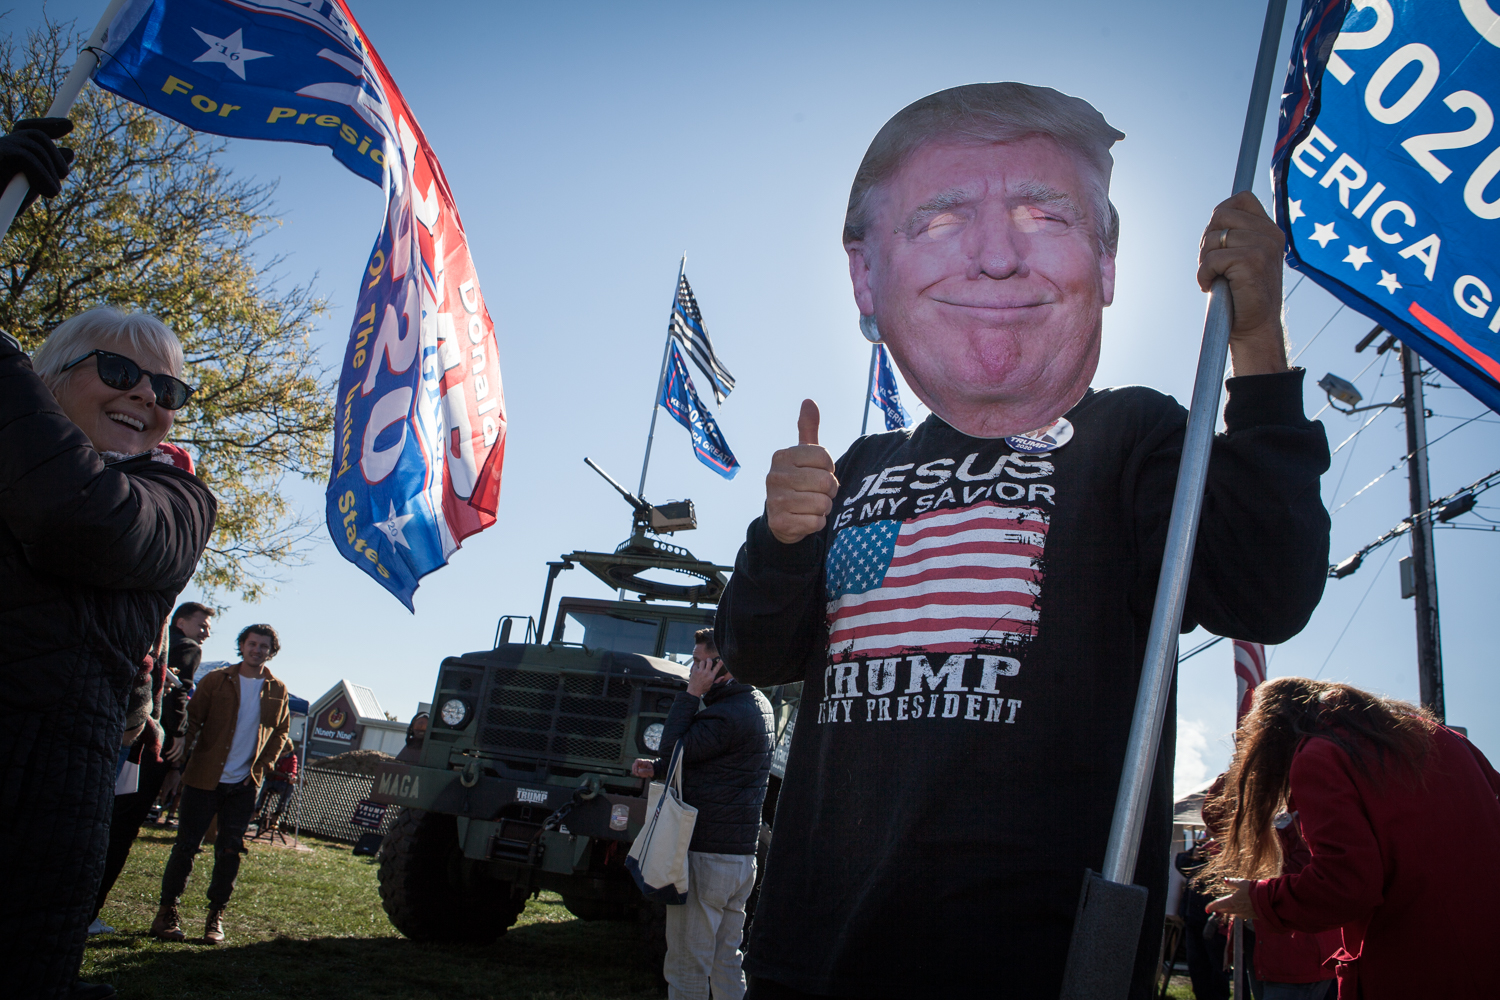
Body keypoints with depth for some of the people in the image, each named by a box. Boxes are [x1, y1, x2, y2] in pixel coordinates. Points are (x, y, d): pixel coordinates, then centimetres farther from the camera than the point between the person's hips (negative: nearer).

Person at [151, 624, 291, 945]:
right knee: (186, 845, 1)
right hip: (205, 778, -2)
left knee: (230, 850, 4)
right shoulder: (216, 680, 0)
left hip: (244, 785, 2)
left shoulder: (277, 690, 7)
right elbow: (192, 719, 0)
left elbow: (281, 730, 14)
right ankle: (167, 912, 13)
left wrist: (265, 763, 2)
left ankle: (216, 916, 14)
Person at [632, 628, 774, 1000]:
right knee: (727, 964, 17)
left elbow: (674, 750, -14)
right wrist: (657, 768, 8)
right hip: (741, 853, 10)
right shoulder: (758, 704, 13)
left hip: (706, 854, -10)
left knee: (687, 969, 0)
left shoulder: (726, 715, -20)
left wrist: (691, 694, -11)